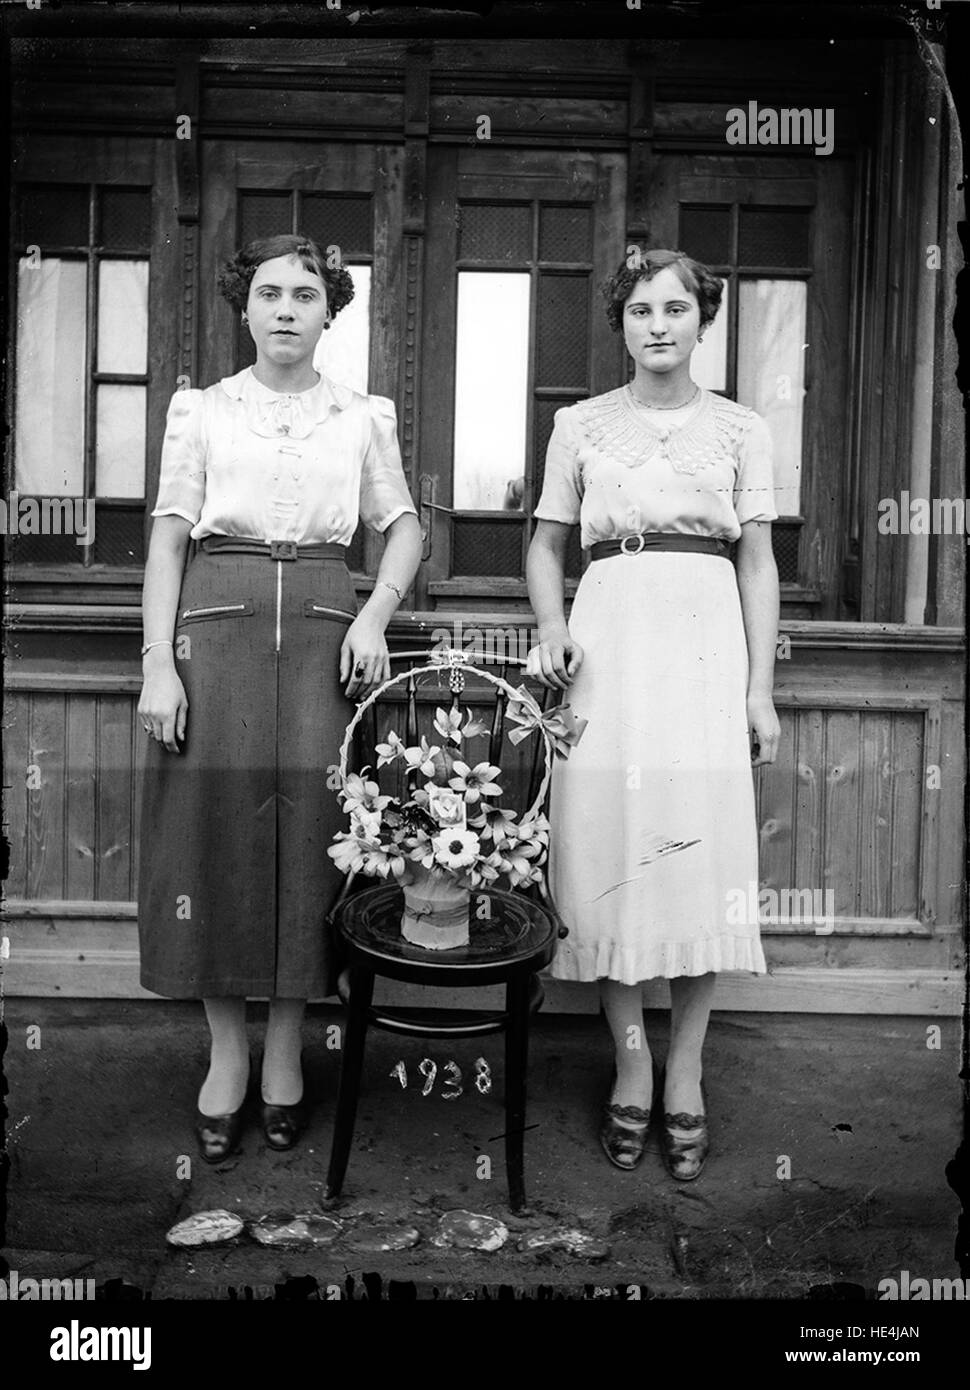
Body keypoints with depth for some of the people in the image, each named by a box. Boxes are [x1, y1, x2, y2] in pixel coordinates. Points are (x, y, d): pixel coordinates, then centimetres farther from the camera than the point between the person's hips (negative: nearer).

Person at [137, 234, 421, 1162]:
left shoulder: (363, 417, 12)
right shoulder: (201, 410, 9)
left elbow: (404, 527, 14)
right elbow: (168, 538, 3)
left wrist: (375, 615, -4)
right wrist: (157, 662, -7)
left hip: (323, 627, 1)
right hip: (217, 625, 0)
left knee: (310, 831, -2)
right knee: (214, 826, -1)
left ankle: (284, 1050, 15)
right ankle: (225, 1050, 15)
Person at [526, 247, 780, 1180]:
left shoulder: (740, 430, 11)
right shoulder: (580, 424, 11)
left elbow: (758, 562, 9)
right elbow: (546, 543, 15)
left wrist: (761, 686, 2)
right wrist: (551, 626, -3)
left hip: (707, 644, 0)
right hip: (609, 637, 0)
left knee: (703, 850, -3)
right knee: (610, 846, -1)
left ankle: (685, 1073, 11)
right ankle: (632, 1061, 14)